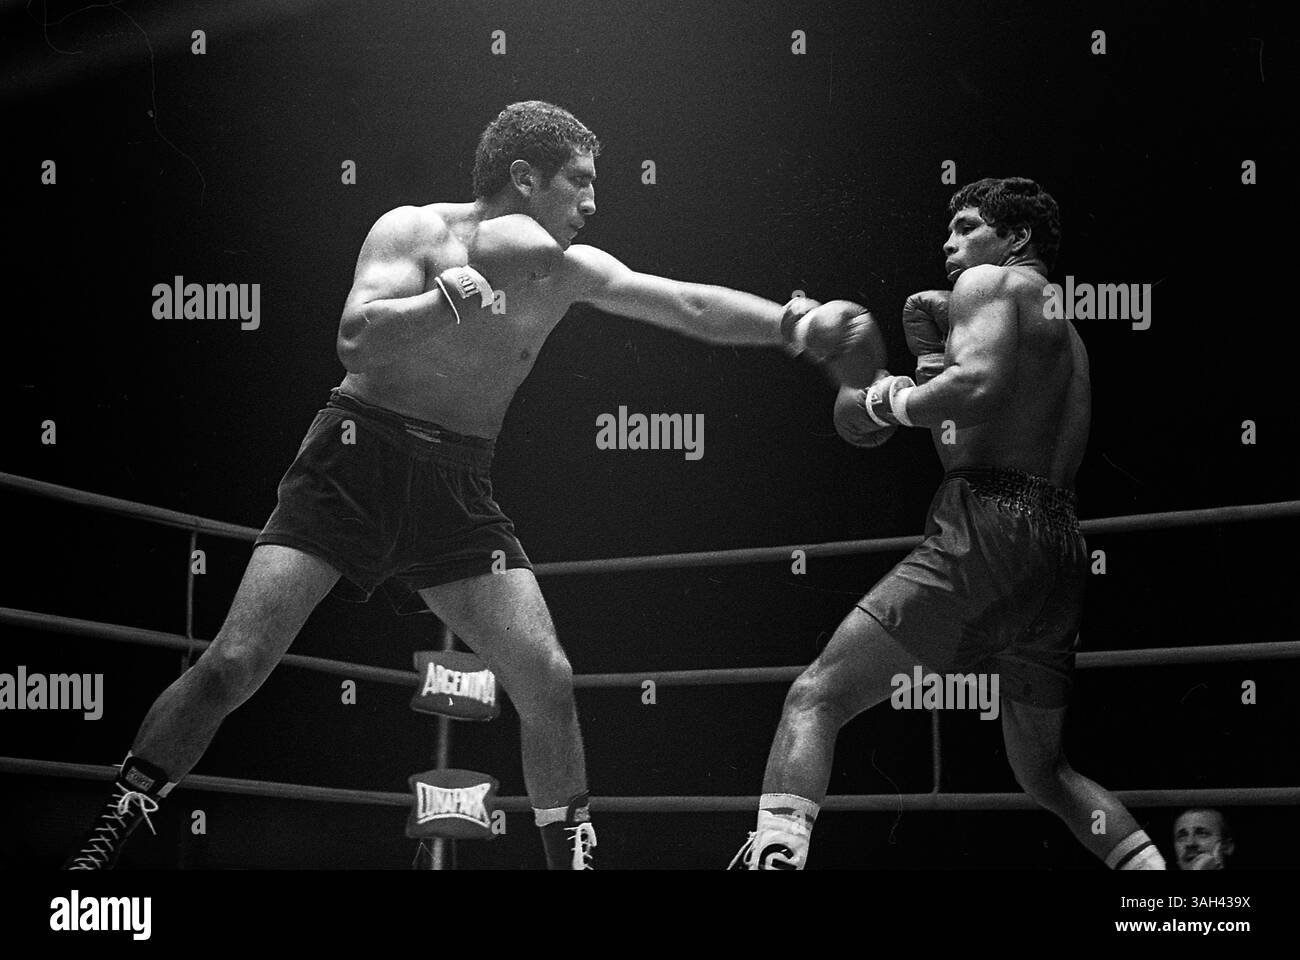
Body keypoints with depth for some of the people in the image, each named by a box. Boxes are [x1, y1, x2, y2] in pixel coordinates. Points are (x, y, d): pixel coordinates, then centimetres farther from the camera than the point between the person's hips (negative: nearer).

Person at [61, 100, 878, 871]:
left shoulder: (567, 272, 7)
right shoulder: (414, 231, -6)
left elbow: (694, 308, 8)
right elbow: (356, 341, -21)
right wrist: (460, 293, -28)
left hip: (457, 488, 4)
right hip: (358, 461, -4)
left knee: (548, 680, -7)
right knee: (235, 662, -12)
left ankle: (573, 855, 10)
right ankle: (104, 842, 1)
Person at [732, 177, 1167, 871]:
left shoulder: (989, 282, 3)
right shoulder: (1063, 328, 30)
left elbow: (979, 384, -17)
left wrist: (892, 401, -2)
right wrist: (932, 351, 18)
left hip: (986, 528, -9)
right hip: (1061, 544, 9)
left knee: (815, 698, -11)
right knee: (1043, 769, 22)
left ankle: (774, 853, -29)